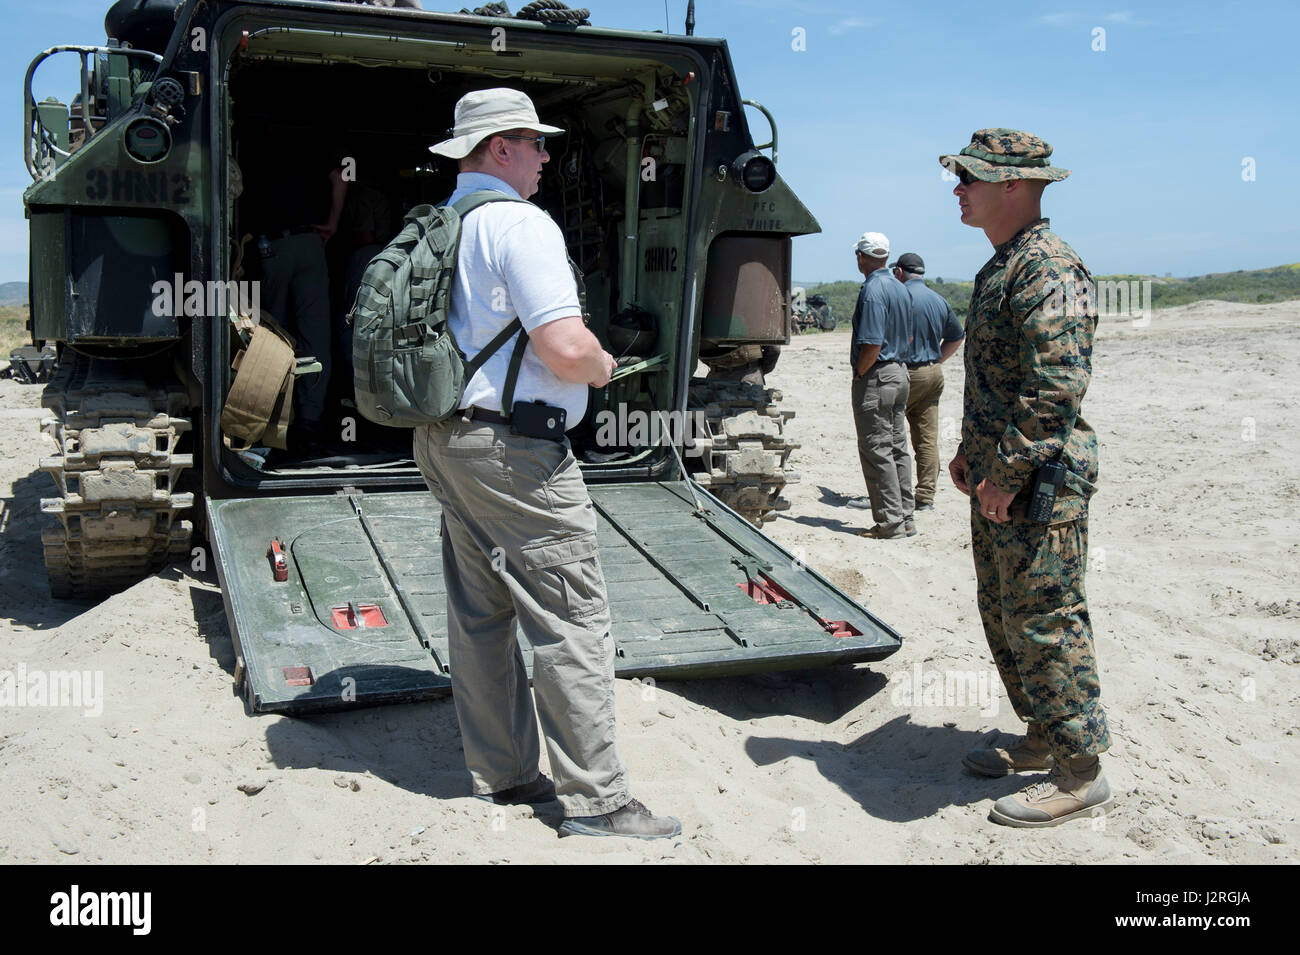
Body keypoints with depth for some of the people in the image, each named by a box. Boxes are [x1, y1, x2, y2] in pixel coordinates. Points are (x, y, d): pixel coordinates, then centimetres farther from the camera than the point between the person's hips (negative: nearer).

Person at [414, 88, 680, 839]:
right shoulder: (520, 224, -15)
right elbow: (566, 350, -24)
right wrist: (604, 365, -3)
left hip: (444, 440, 10)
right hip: (515, 449, -9)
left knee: (481, 615, 14)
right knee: (573, 622, -3)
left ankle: (502, 774, 25)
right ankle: (595, 799, 4)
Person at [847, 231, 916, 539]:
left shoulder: (872, 290, -16)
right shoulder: (900, 288, 13)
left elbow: (872, 344, -22)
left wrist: (859, 374, -10)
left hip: (876, 376, -9)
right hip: (900, 373, 9)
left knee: (877, 451, -4)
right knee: (898, 448, 12)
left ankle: (890, 522, -3)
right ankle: (905, 517, 17)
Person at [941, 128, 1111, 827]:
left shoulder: (1047, 269, -18)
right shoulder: (1000, 268, 16)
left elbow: (1057, 385, -26)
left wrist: (1008, 473, -22)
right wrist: (972, 451, 18)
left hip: (1039, 483, -10)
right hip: (999, 480, 10)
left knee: (1044, 623, -3)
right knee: (1002, 615, 17)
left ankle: (1081, 774, 10)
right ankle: (1042, 736, 32)